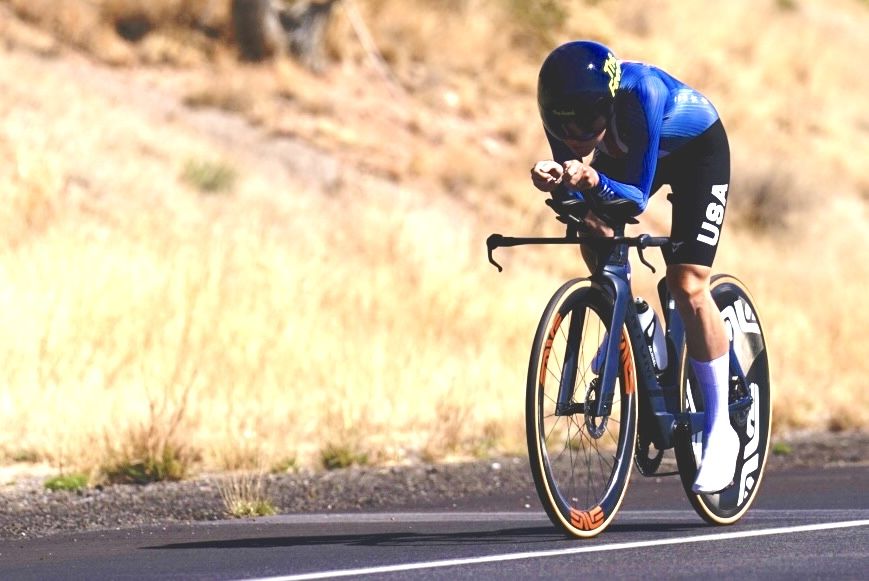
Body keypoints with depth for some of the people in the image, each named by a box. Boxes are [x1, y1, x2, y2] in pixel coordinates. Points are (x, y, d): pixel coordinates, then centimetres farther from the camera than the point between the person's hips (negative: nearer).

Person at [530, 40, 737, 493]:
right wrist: (558, 183, -44)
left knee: (687, 285, -16)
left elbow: (636, 197, -37)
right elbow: (573, 191, -21)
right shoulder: (563, 105, -28)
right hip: (630, 151, 5)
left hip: (698, 150, -5)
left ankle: (719, 432, -8)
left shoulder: (640, 91, -41)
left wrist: (593, 181, -56)